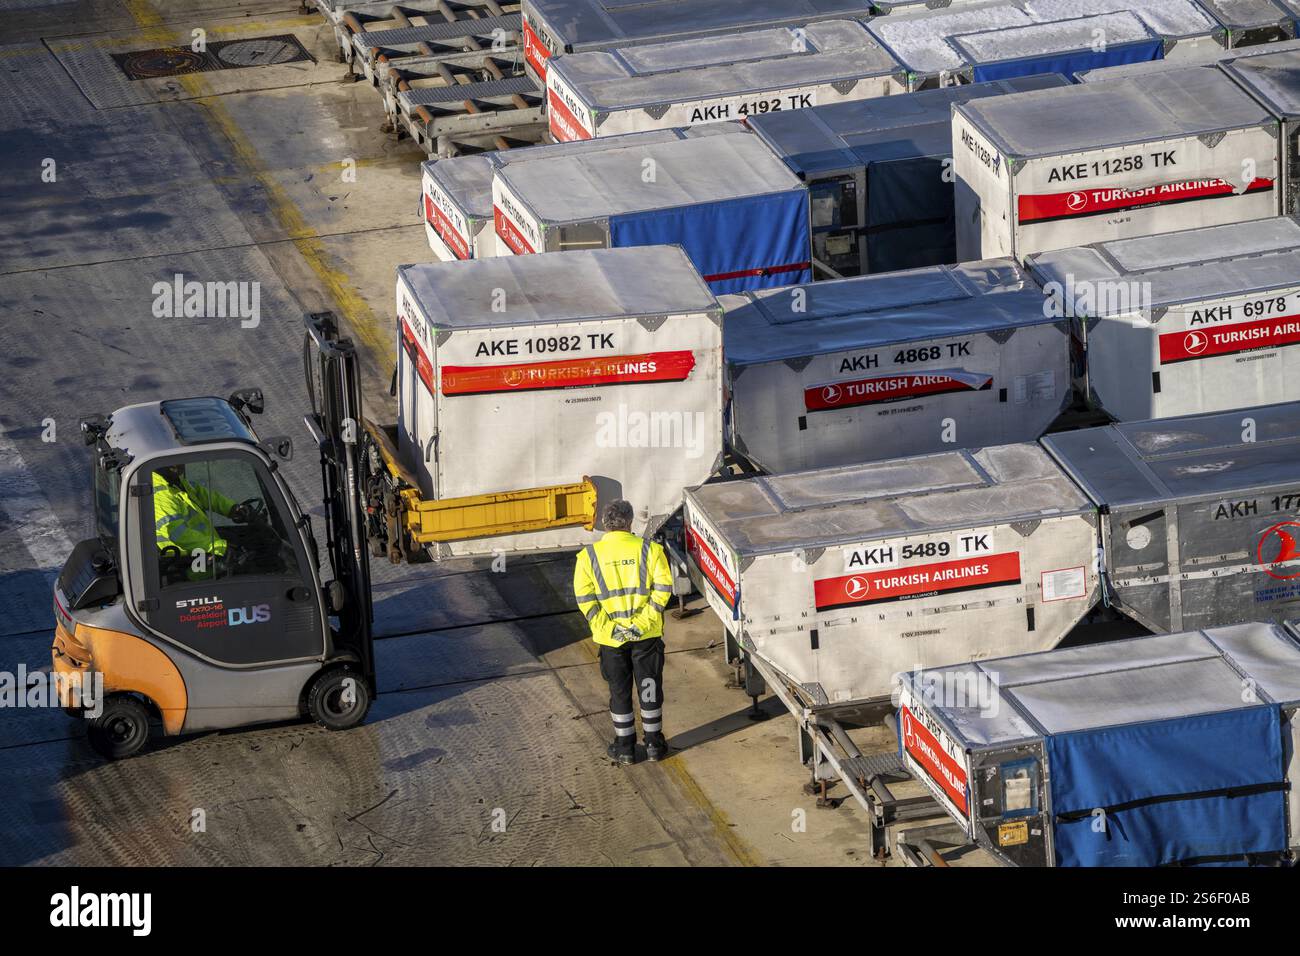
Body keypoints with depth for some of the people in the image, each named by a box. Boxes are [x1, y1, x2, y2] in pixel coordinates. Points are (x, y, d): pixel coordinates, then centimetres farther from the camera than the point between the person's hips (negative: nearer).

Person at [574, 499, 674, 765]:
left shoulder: (588, 556, -5)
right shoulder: (650, 549, -5)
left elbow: (584, 597, -11)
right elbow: (663, 587, -12)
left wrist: (607, 627, -11)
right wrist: (644, 620, -11)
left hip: (610, 637, 0)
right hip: (647, 633, 0)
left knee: (620, 691, 13)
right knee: (650, 688, 14)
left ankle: (625, 747, 21)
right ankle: (654, 744, 23)